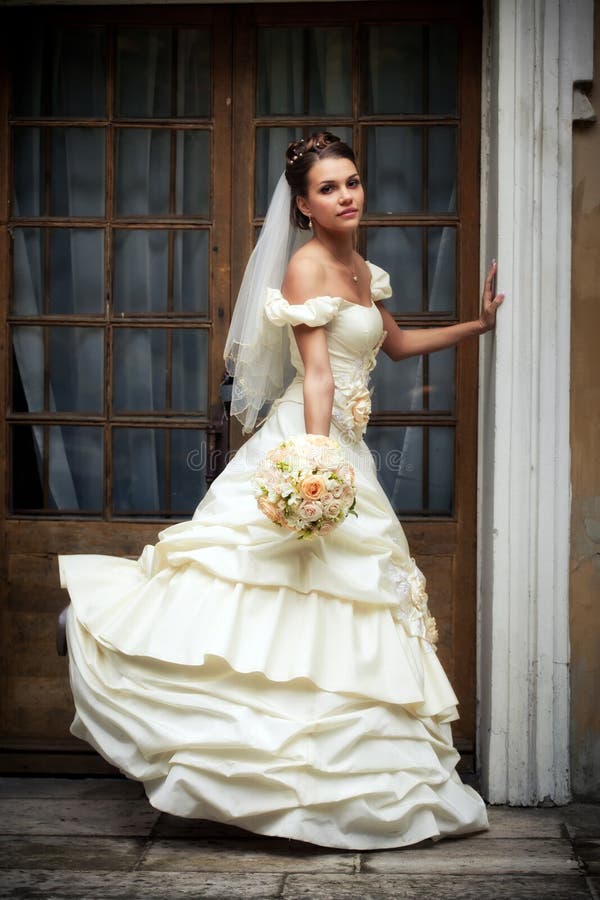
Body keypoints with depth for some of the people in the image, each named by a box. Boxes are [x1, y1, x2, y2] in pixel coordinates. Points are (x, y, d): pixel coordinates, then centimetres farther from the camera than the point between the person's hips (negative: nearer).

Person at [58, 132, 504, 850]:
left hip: (345, 453, 9)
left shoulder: (361, 270, 16)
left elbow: (397, 344, 33)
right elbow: (316, 372, -19)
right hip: (304, 443, -9)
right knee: (267, 589, -12)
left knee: (342, 613, 8)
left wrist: (477, 324, 34)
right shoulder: (307, 264, -9)